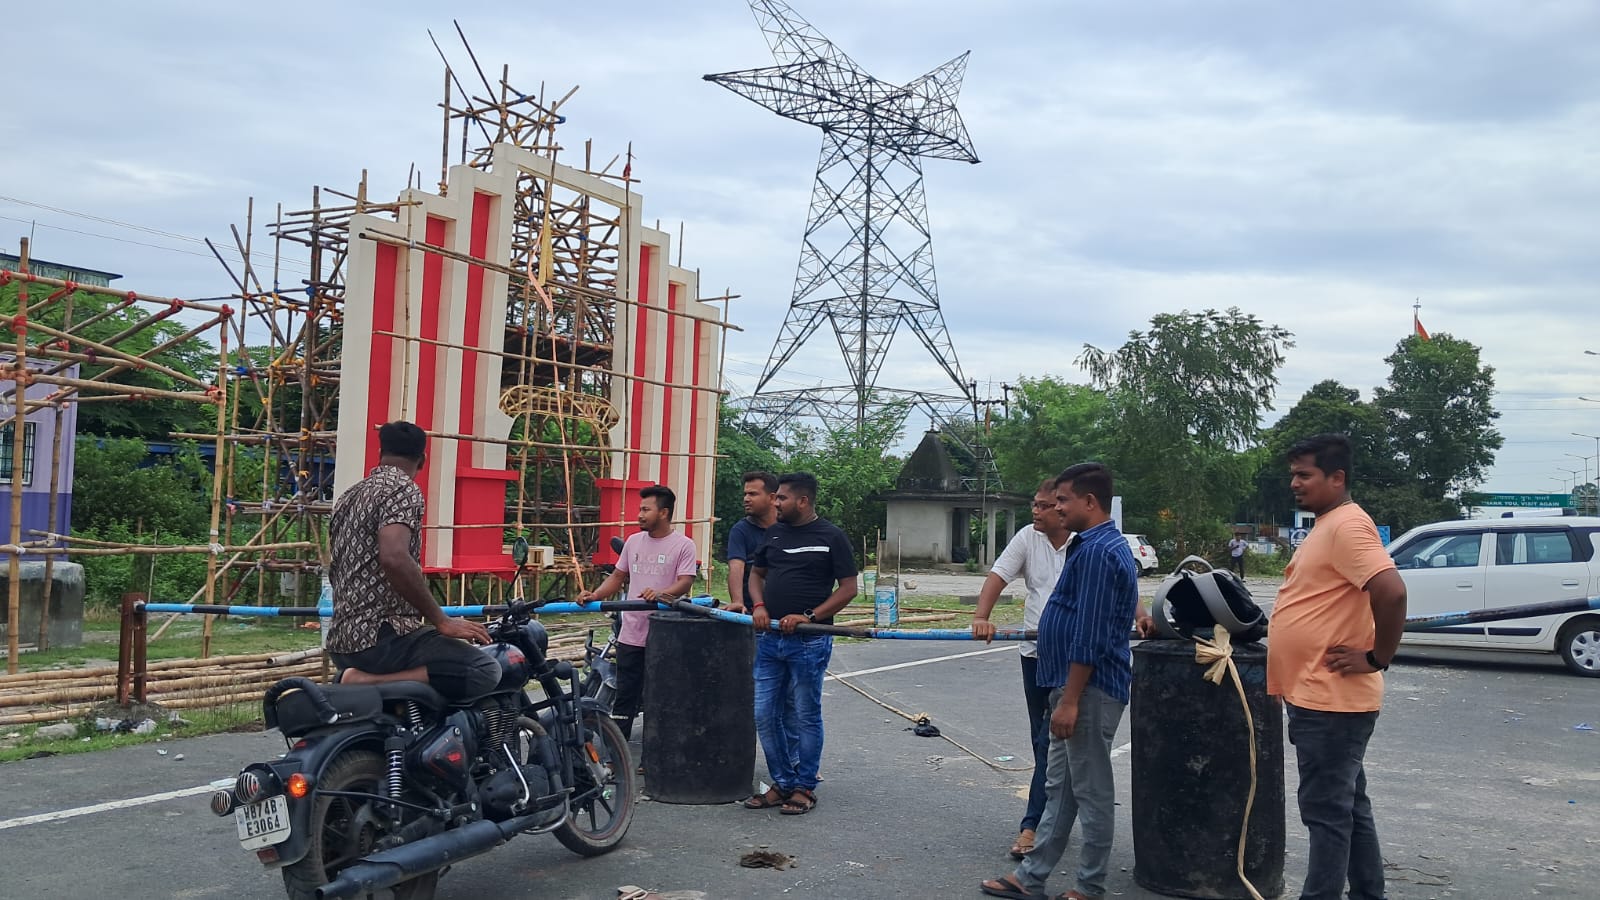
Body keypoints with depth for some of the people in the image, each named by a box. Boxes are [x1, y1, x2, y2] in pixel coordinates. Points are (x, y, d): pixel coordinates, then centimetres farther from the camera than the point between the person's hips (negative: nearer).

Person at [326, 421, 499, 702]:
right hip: (381, 635, -9)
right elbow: (394, 558, -26)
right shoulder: (402, 489, -9)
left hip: (340, 640, 9)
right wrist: (441, 621, -20)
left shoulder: (348, 496, 18)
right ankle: (367, 682, -22)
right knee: (485, 671, -21)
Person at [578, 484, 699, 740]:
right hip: (631, 634, 5)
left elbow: (685, 582, -15)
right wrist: (595, 596, -1)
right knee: (624, 696, 9)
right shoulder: (634, 541, 11)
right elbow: (617, 576, 16)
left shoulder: (683, 545, -6)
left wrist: (660, 594, -34)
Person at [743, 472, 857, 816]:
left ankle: (804, 788, 15)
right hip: (769, 638, 6)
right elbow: (756, 573, 20)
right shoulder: (774, 532, 11)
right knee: (765, 716, 7)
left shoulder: (831, 536, -5)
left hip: (809, 642, -6)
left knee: (804, 717, 3)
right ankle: (782, 784, 20)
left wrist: (809, 616, -16)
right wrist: (758, 606, 0)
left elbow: (848, 588, -6)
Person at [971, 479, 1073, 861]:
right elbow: (997, 577, -5)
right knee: (1042, 739, 13)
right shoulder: (1028, 538, 1)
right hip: (1035, 651, 4)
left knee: (1052, 739, -8)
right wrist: (981, 618, -20)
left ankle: (1032, 826, -5)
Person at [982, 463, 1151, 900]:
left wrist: (1069, 700, -21)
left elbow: (1089, 637, -23)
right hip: (1079, 687, 11)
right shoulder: (1104, 544, 15)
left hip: (1090, 689, -11)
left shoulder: (1097, 551, -18)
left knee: (1090, 793, 1)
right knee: (1059, 787, 14)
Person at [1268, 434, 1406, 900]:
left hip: (1331, 700, -10)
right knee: (1348, 807, 18)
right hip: (1318, 696, 10)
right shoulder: (1326, 525, 15)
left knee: (1327, 812, -2)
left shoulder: (1347, 525, -17)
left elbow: (1391, 593, -30)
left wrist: (1376, 659, -20)